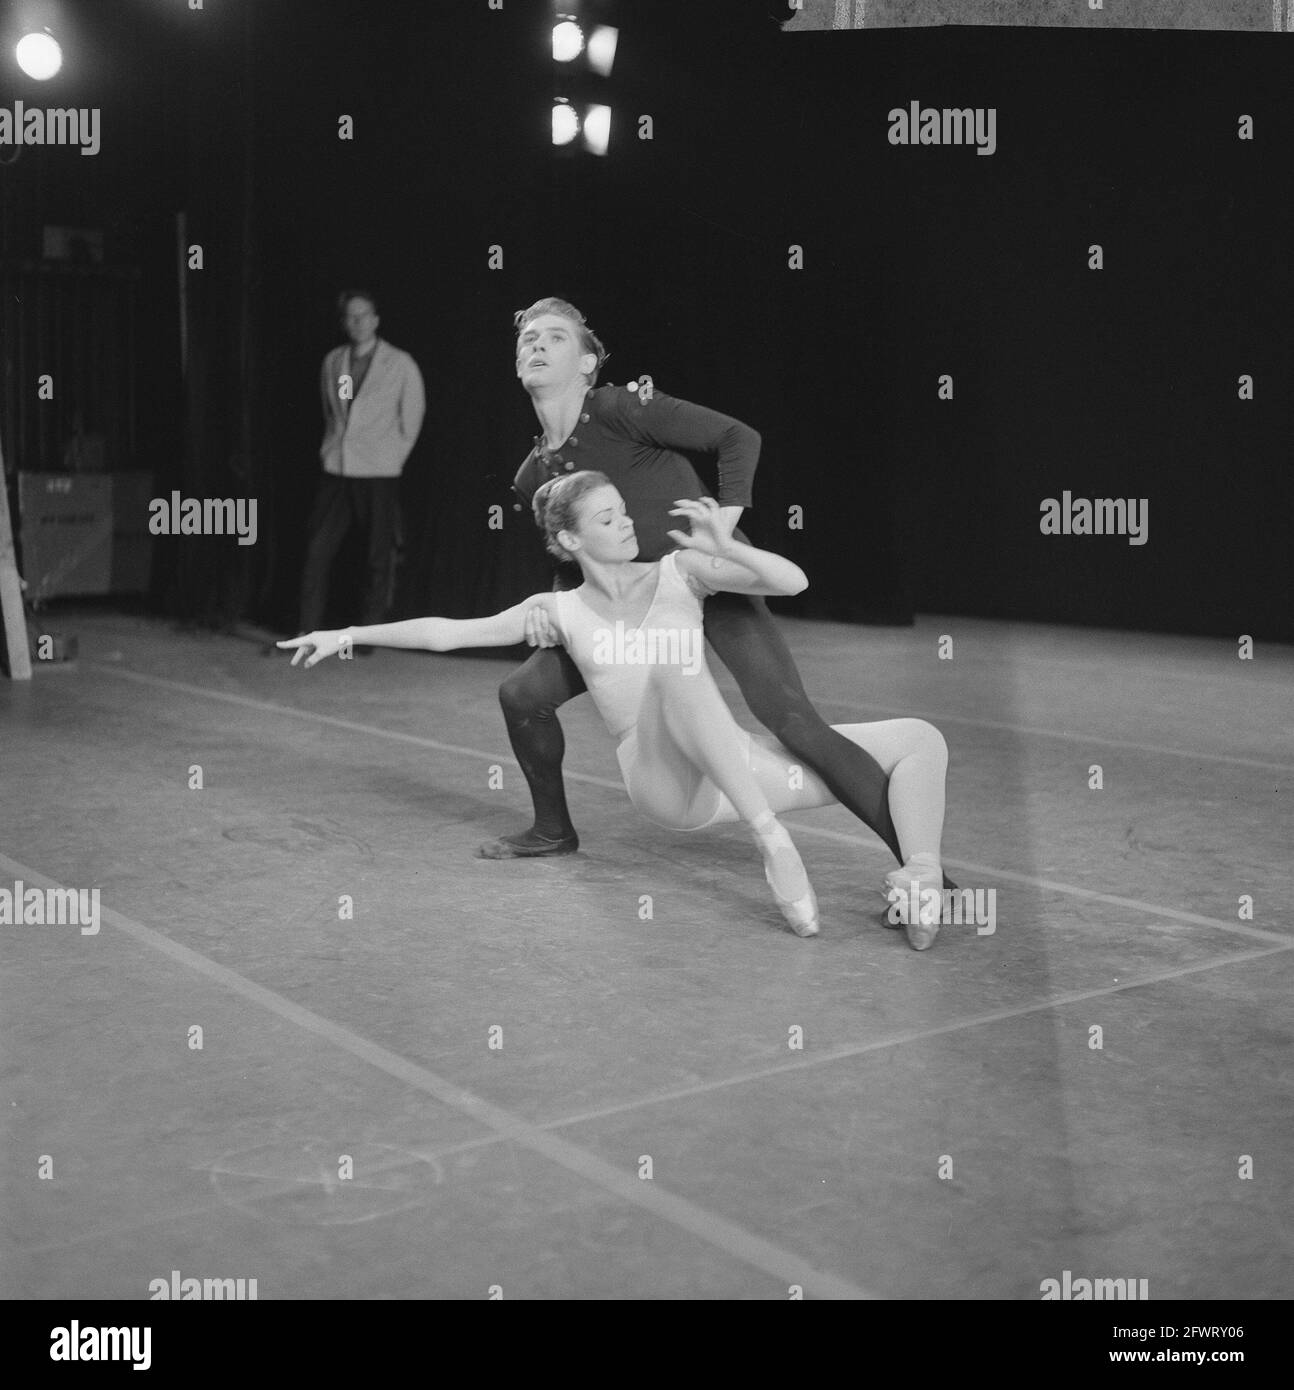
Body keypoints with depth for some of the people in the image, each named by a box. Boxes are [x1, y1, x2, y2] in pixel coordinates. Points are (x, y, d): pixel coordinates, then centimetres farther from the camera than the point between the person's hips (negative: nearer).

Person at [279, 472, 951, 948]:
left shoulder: (680, 571, 8)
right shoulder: (561, 612, 8)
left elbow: (792, 581, 2)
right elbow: (447, 631, 11)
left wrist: (725, 548, -15)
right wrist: (350, 635, 10)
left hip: (738, 766, 3)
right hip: (664, 783, -3)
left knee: (920, 738, -7)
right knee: (676, 662, -37)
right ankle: (772, 844, -43)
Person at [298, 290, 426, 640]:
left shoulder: (400, 364, 0)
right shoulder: (332, 362, 10)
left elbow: (412, 419, 4)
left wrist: (392, 459, 4)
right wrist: (331, 447, 13)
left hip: (379, 474, -3)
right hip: (336, 471, 3)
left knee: (378, 557, -1)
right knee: (317, 550, -2)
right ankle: (308, 633, 4)